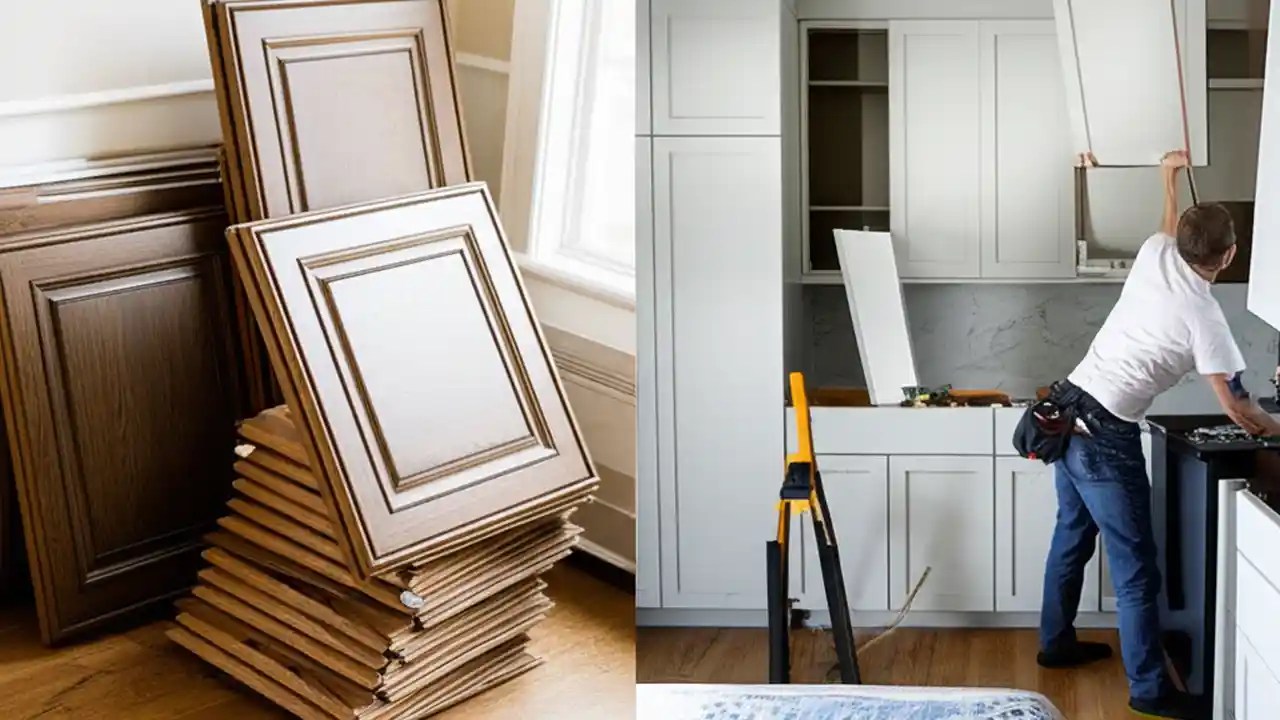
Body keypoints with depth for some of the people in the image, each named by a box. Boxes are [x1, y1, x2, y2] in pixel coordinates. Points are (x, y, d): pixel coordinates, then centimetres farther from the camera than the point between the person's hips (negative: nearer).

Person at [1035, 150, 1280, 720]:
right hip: (1106, 437, -9)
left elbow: (1171, 231, 31)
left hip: (1068, 411, 9)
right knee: (1135, 570, 0)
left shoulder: (1155, 256, 2)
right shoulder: (1204, 316, -16)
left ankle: (1056, 644, 37)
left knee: (1071, 538, 23)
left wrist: (1169, 180, 45)